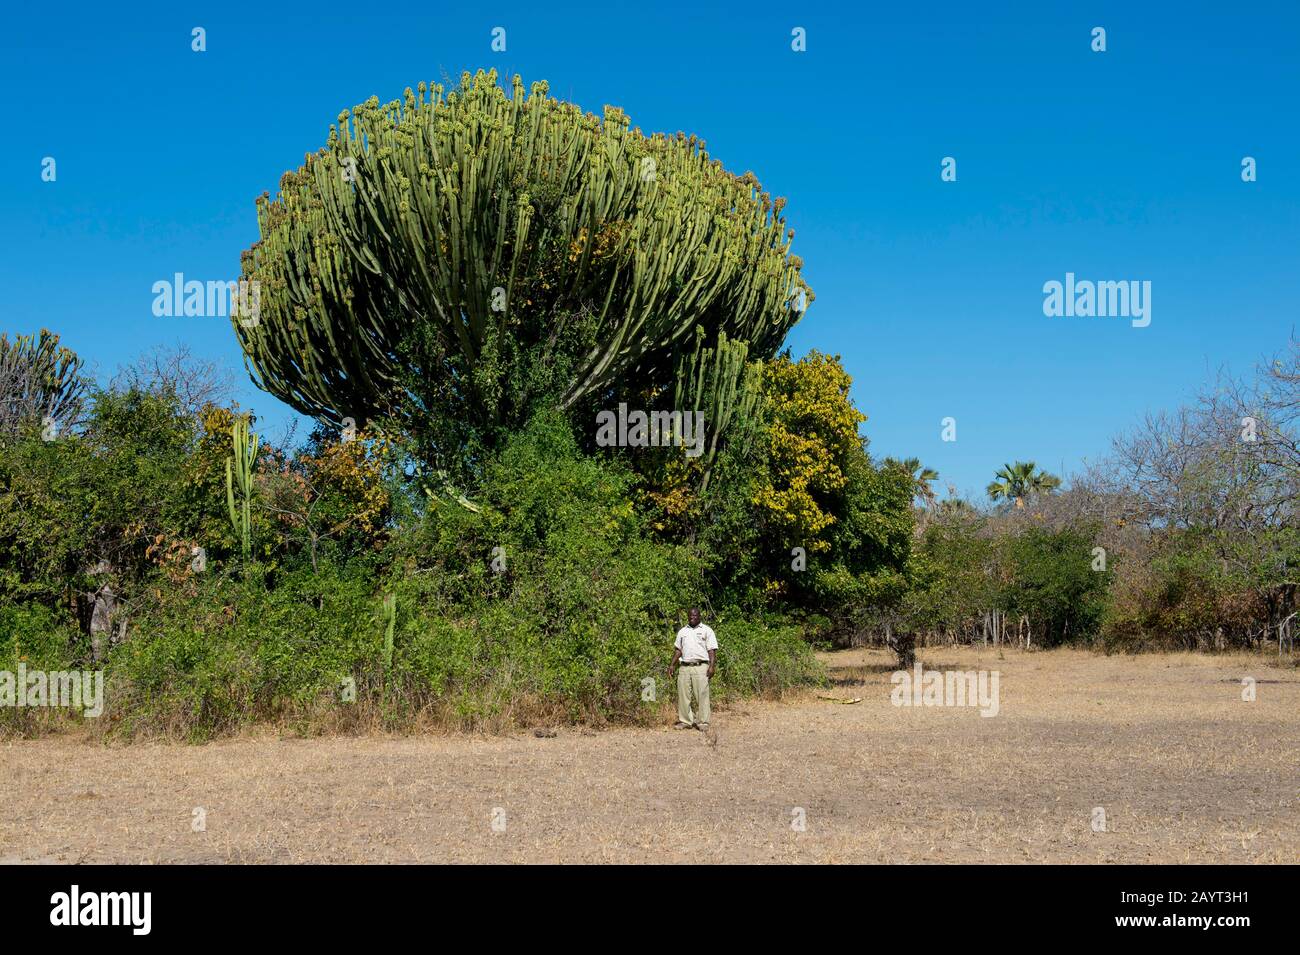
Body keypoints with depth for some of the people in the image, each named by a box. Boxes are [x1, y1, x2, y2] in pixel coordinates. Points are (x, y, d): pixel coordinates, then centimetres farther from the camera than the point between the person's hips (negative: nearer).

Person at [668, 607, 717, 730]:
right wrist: (672, 665, 12)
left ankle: (703, 722, -3)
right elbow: (678, 649, 21)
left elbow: (712, 650, -1)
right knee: (683, 695, 2)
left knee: (702, 695, -6)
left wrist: (712, 666, -12)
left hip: (700, 666, -4)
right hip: (684, 667, 4)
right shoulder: (682, 631, 18)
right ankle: (685, 721, 8)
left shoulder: (706, 630, 4)